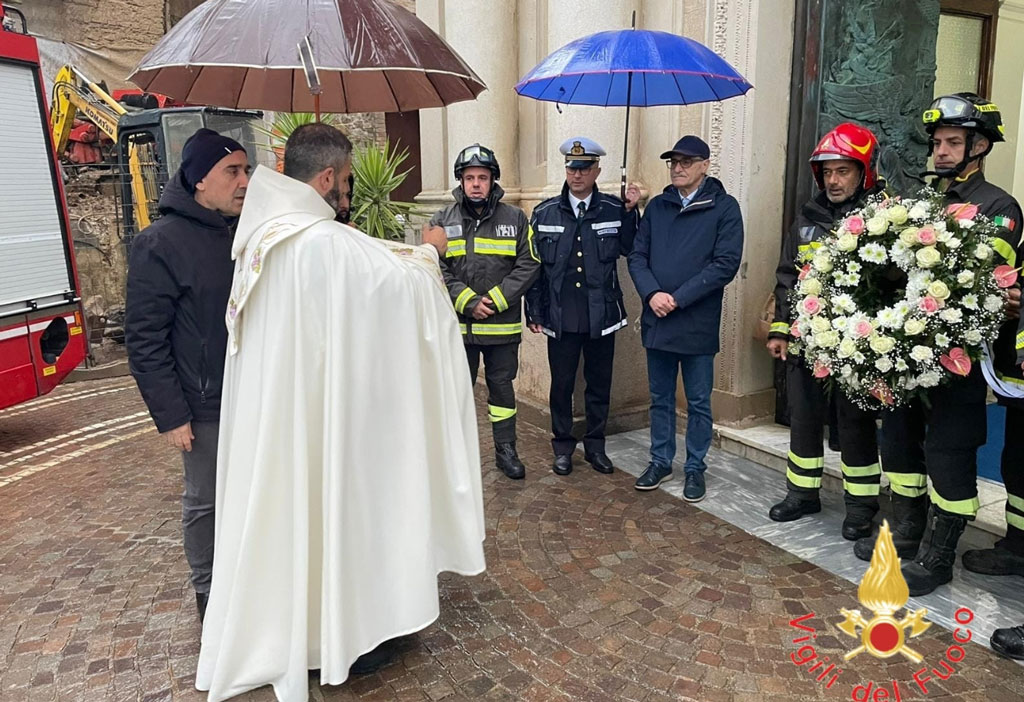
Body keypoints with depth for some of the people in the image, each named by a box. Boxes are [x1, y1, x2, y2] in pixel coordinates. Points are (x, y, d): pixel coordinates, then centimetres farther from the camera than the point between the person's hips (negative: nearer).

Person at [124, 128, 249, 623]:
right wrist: (170, 415, -13)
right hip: (207, 405, -5)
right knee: (206, 501, 9)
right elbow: (145, 340, -11)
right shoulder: (161, 244, -11)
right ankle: (210, 595, 29)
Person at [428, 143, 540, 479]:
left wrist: (495, 299, -13)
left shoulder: (514, 218, 0)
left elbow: (528, 265, -4)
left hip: (502, 325, -1)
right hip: (458, 324, 1)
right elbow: (436, 269, -4)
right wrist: (468, 301, -15)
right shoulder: (442, 221, 2)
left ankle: (505, 450, 23)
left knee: (501, 385, 10)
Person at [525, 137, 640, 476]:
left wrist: (631, 212, -8)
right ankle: (563, 446, 25)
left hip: (601, 317, 0)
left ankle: (595, 445, 28)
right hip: (560, 318, 0)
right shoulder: (545, 213, 2)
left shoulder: (614, 209, 1)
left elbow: (630, 250, 2)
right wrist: (534, 312, 1)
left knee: (599, 385, 12)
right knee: (561, 385, 9)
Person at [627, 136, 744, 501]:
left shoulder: (724, 207, -3)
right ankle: (660, 462, 28)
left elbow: (726, 263, -12)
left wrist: (678, 299, -16)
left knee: (698, 402, 8)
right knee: (660, 398, 14)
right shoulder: (657, 206, 9)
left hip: (698, 323, -4)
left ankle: (695, 469, 22)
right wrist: (652, 294, -12)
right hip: (656, 320, 4)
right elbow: (637, 256, 6)